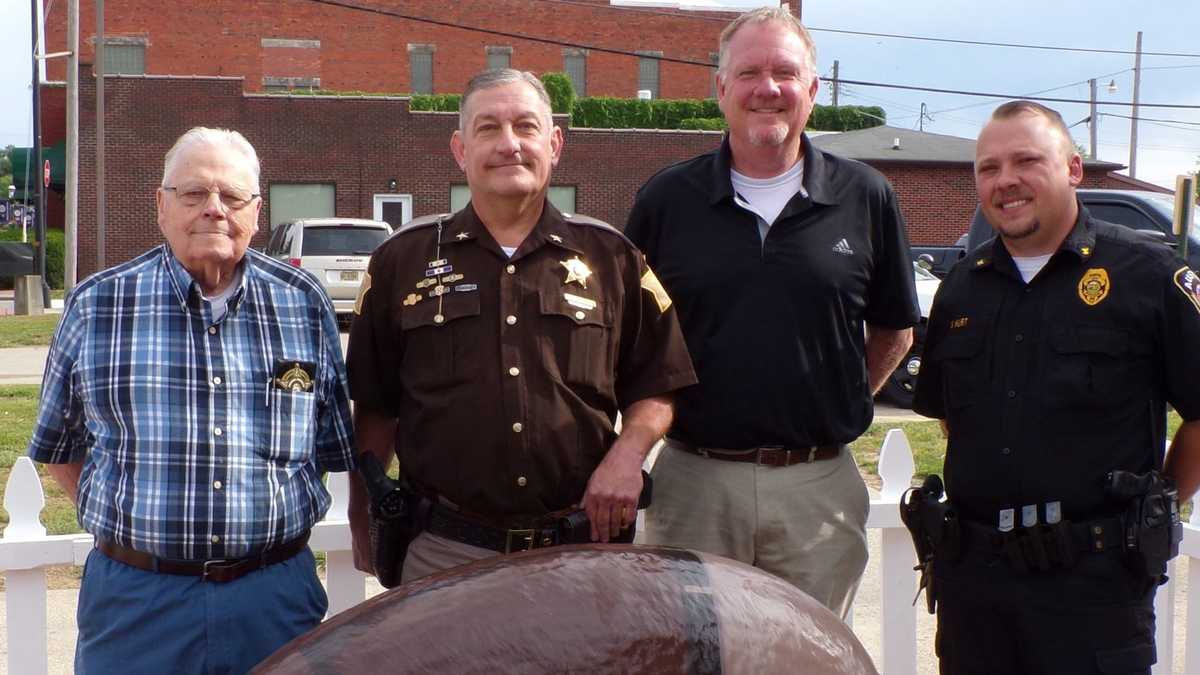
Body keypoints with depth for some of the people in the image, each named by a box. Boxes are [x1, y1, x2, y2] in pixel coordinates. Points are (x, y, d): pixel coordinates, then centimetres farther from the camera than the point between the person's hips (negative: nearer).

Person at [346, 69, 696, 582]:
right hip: (446, 550, 0)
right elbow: (375, 409, 9)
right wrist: (364, 521, 7)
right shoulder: (403, 260, 5)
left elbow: (654, 386, 10)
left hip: (585, 547, 1)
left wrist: (627, 453, -7)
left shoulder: (611, 257, 7)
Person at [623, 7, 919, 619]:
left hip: (819, 487, 1)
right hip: (693, 480, 0)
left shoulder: (865, 198, 3)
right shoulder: (665, 200, 2)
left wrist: (840, 406, 6)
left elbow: (894, 333, 13)